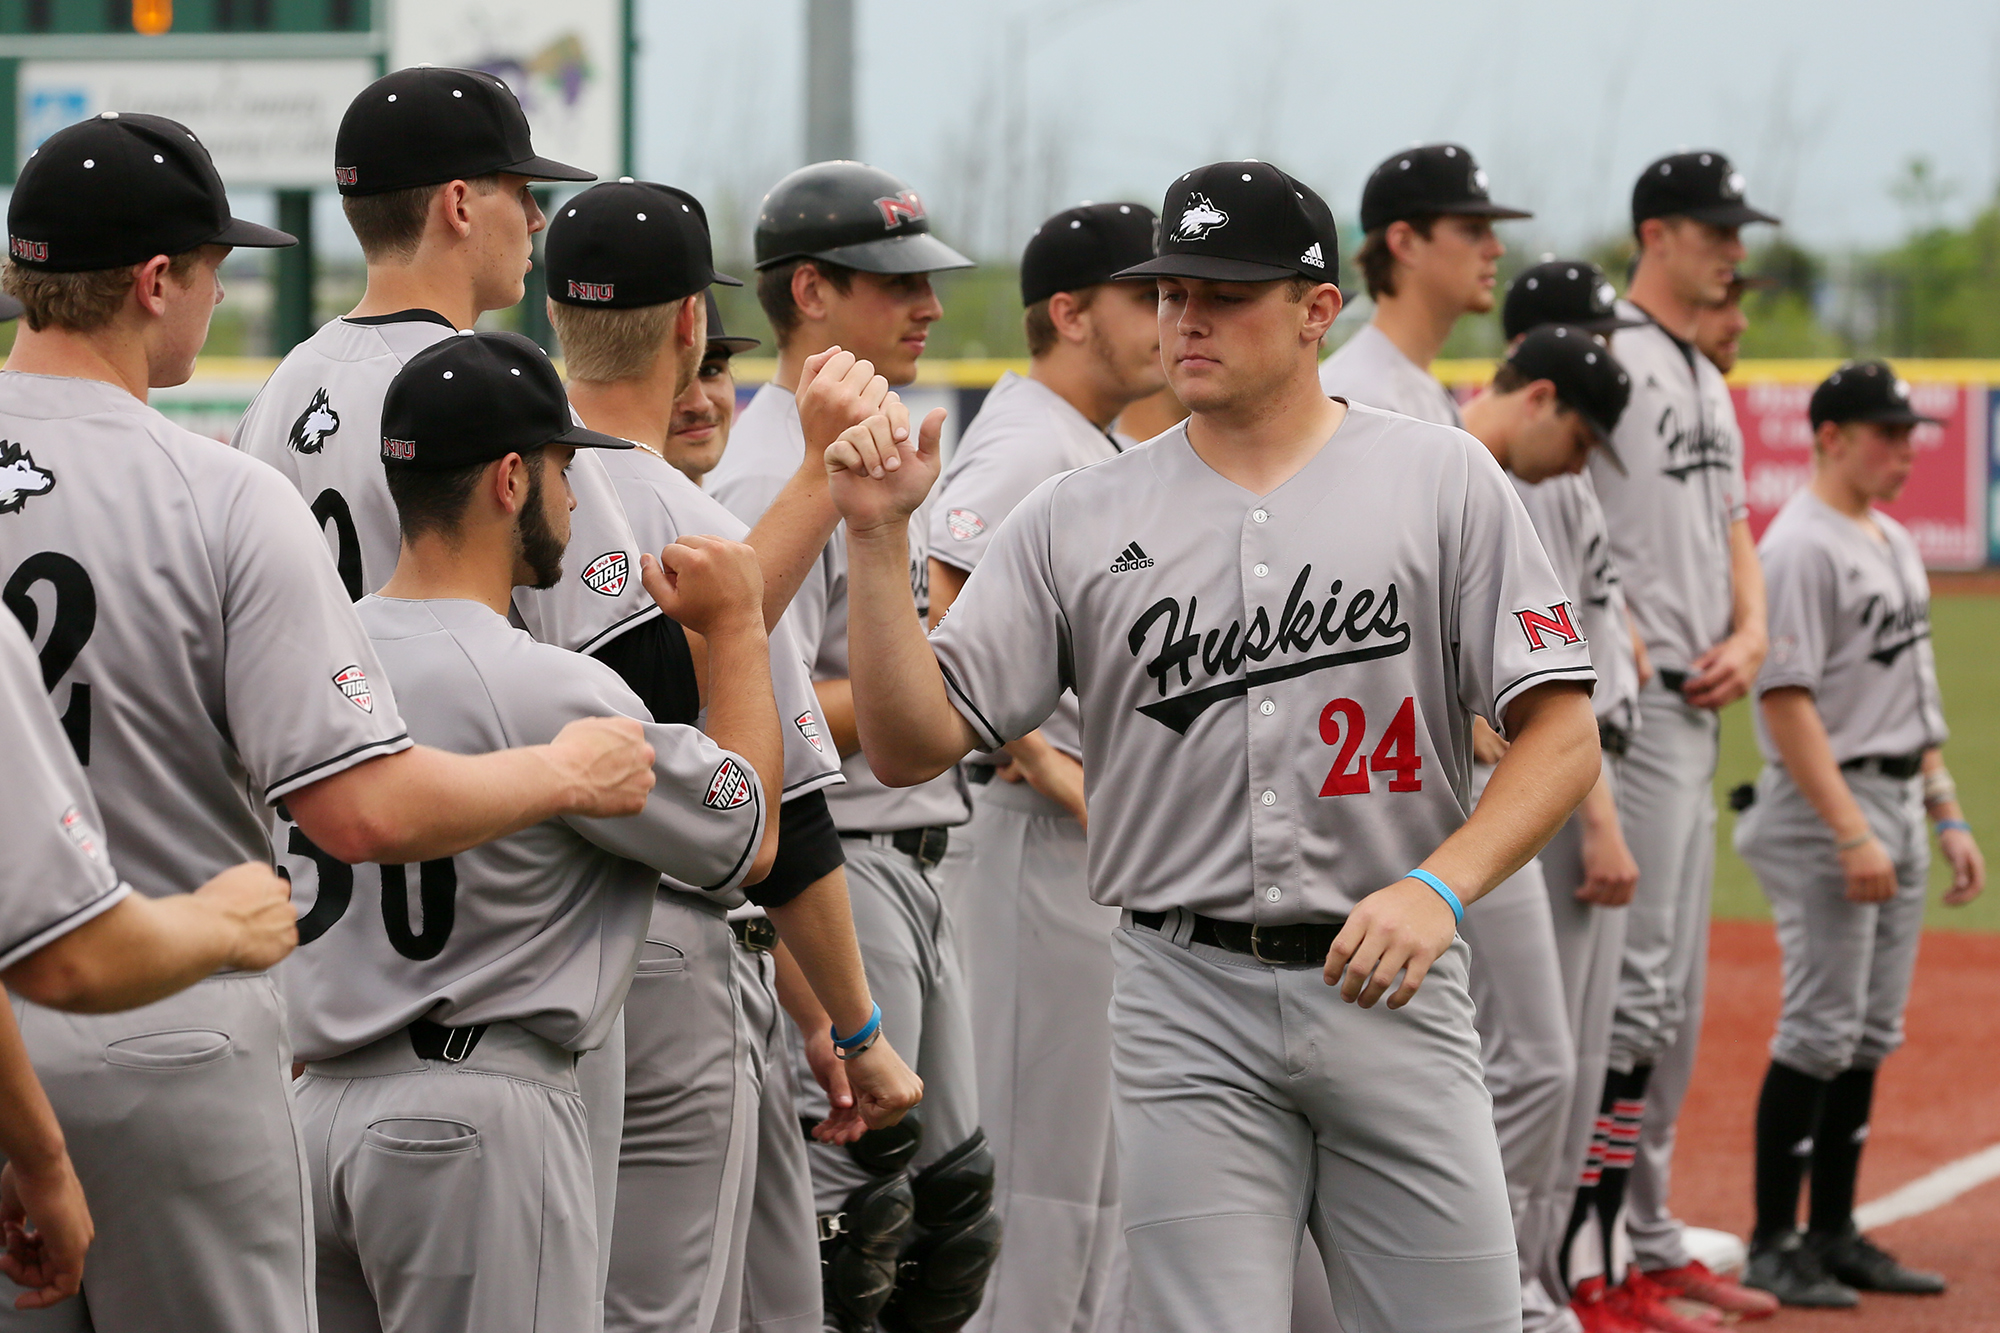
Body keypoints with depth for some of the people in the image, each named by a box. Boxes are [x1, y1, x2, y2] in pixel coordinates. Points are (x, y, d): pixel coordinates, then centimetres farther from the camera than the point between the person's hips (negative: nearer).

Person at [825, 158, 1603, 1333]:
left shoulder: (1442, 480, 2)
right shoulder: (1079, 519, 6)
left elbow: (1562, 734, -1)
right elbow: (913, 742, 2)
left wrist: (1438, 887, -15)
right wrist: (880, 538, -10)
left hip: (1393, 986, 0)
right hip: (1187, 1004, 1)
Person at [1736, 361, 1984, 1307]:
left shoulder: (1894, 542, 15)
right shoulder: (1801, 547, -14)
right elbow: (1785, 698, -20)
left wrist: (1947, 816, 18)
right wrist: (1852, 834, -24)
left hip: (1897, 810, 9)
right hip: (1827, 811, -9)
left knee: (1870, 1039, 11)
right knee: (1819, 1034, -8)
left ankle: (1833, 1236, 17)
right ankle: (1773, 1247, -2)